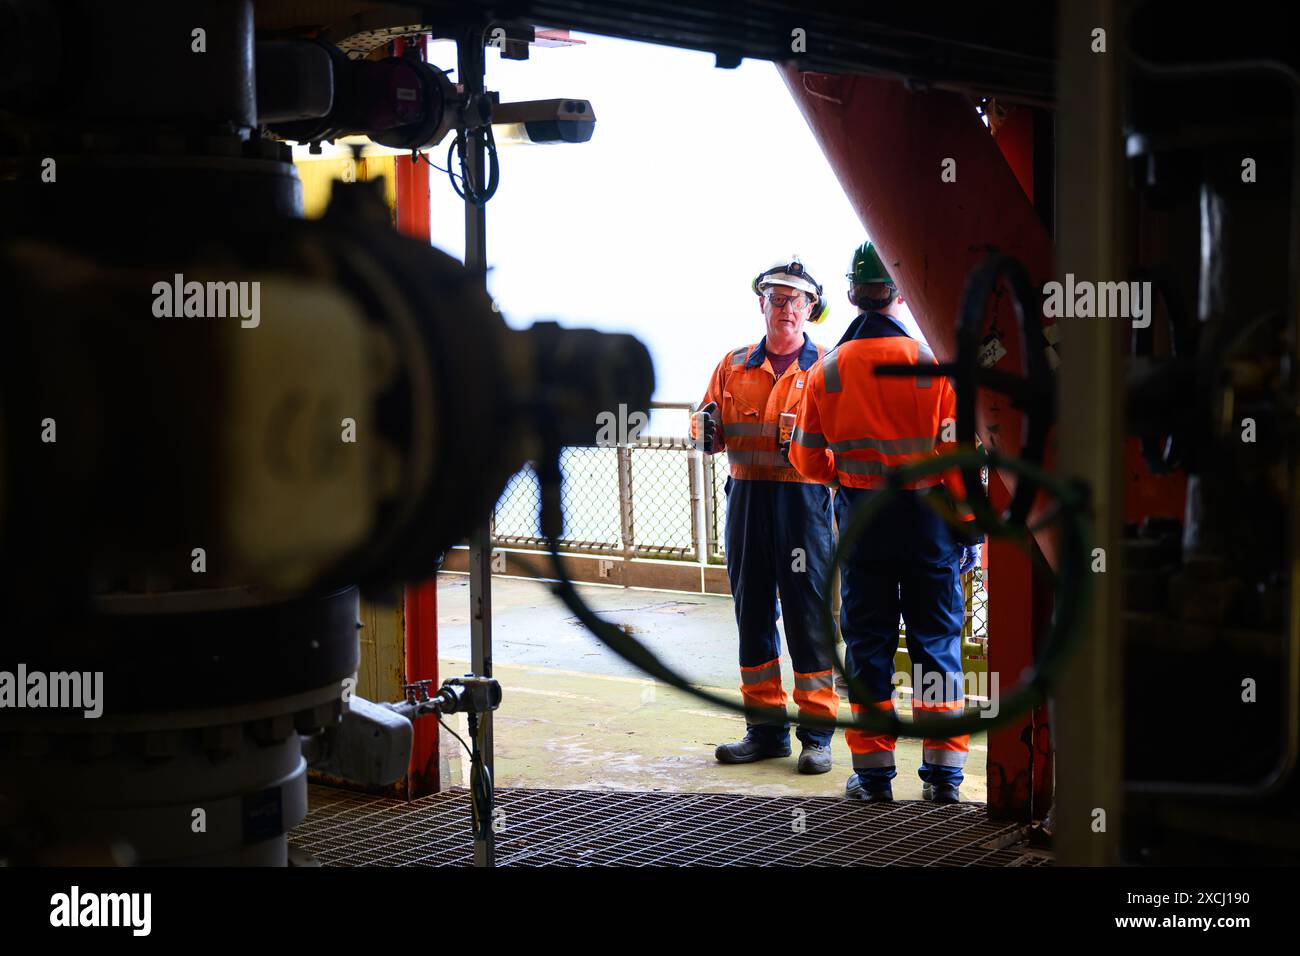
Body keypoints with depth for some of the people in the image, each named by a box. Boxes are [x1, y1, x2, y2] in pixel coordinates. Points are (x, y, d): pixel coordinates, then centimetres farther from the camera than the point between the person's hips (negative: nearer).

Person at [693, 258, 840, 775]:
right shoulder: (734, 365, 13)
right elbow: (709, 422, 14)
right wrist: (707, 428, -9)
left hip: (804, 499, -4)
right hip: (746, 495, 4)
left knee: (808, 615, -3)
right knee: (752, 611, 8)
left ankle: (817, 734, 6)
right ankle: (765, 727, 19)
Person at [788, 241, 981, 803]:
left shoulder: (825, 372, -1)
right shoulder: (933, 365, -8)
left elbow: (808, 460, 5)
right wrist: (970, 527, -1)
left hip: (862, 519, 2)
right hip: (928, 518, -1)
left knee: (867, 644, 9)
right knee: (936, 641, 7)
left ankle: (873, 772, 12)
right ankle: (944, 772, 9)